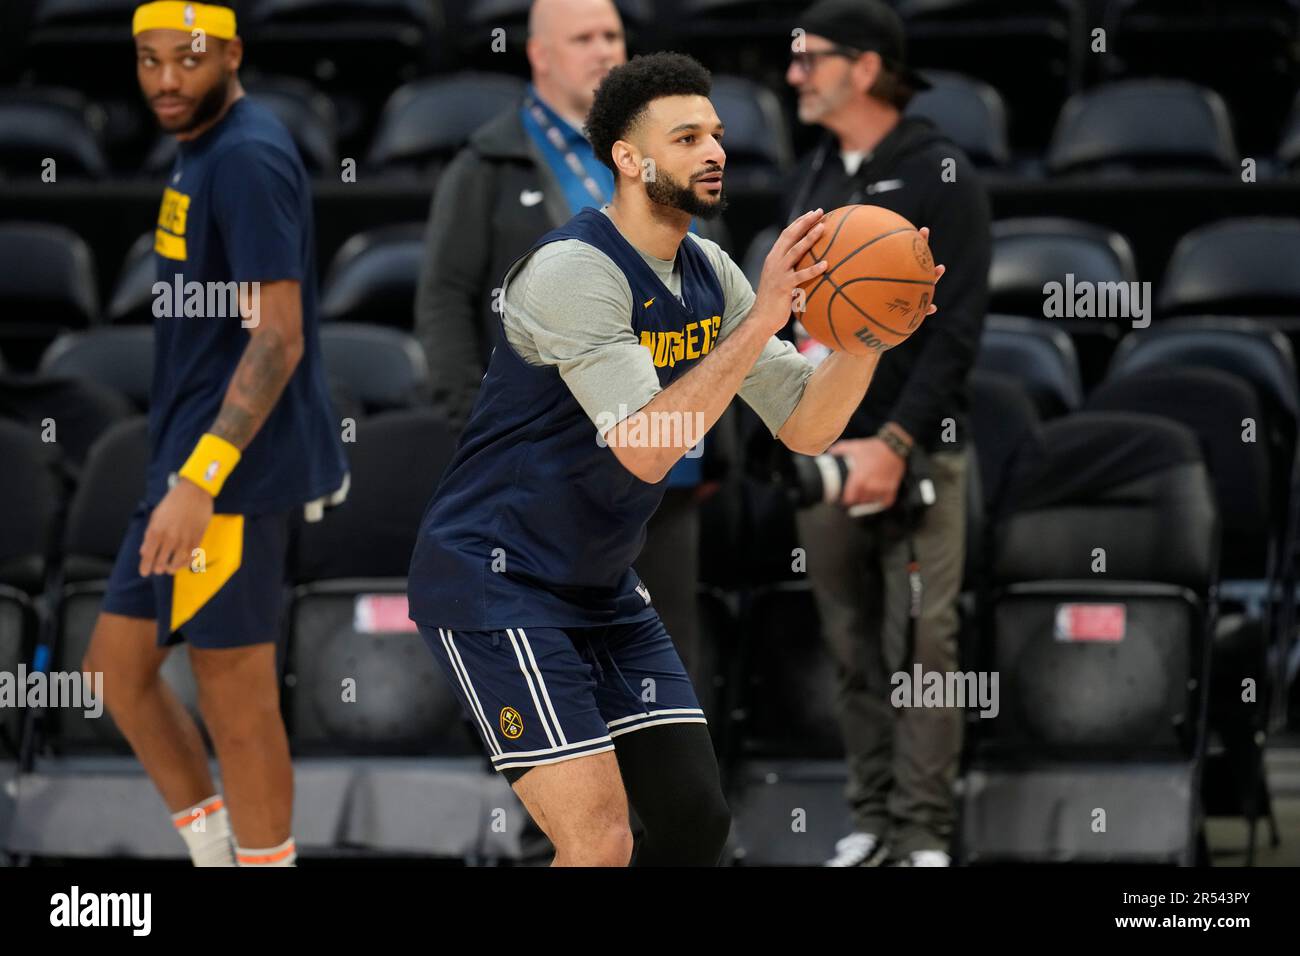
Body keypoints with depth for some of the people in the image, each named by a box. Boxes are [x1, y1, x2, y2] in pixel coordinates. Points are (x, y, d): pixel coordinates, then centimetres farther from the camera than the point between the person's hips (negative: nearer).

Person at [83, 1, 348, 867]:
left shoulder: (247, 160, -17)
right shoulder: (206, 148, 13)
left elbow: (278, 339, -22)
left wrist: (199, 482, -27)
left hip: (232, 470, -10)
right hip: (194, 459, 10)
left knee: (237, 700, -2)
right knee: (119, 666, 14)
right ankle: (217, 854, 24)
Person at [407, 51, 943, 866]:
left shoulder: (708, 274, 6)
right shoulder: (573, 270, -20)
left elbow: (804, 428, 4)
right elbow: (643, 449, -29)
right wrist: (762, 319, -32)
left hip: (602, 586, 9)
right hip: (495, 578, -9)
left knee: (697, 820, 4)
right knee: (601, 844, -18)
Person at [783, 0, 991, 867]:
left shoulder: (942, 177, -6)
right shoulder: (815, 176, 13)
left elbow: (957, 328, -11)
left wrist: (894, 443, -17)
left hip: (916, 451, -5)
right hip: (823, 448, 5)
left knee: (921, 645, -7)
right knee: (853, 647, 6)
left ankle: (924, 834, -4)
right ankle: (874, 819, 11)